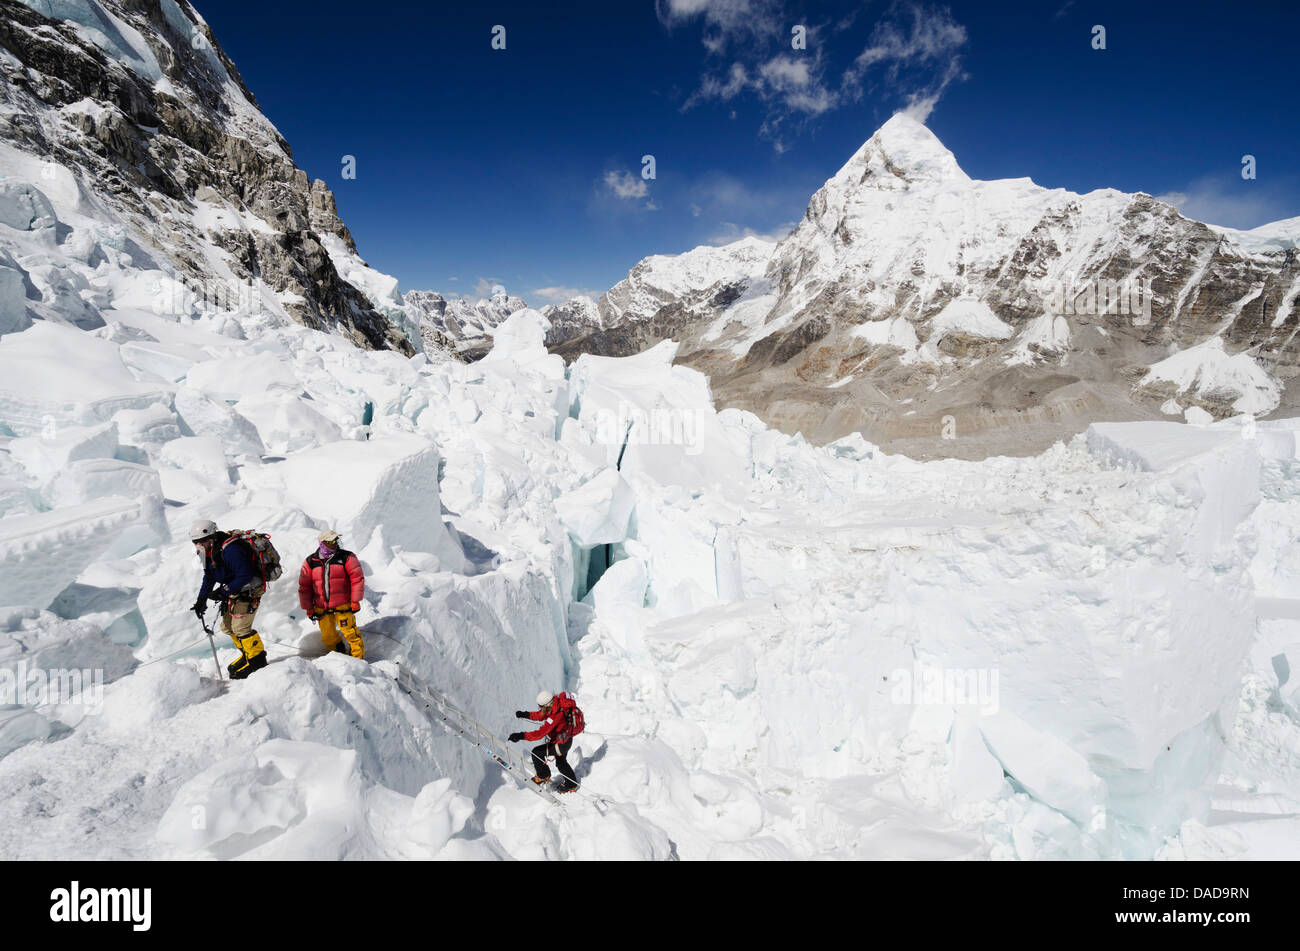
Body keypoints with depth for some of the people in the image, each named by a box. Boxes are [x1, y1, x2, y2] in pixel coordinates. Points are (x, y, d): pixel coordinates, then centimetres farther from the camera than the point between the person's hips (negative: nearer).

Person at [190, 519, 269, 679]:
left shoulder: (230, 550, -27)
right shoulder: (211, 551, 4)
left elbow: (245, 576, -29)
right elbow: (209, 576, 15)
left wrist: (223, 592, -25)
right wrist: (201, 599, 6)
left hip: (249, 591, -10)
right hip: (235, 592, 10)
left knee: (240, 627, -12)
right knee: (227, 626, 12)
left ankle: (257, 659, 2)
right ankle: (248, 655, 25)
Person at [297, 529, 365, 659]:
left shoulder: (346, 557, -5)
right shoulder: (310, 562, 2)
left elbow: (357, 578, -5)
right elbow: (304, 586, 8)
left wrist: (355, 601, -8)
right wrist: (308, 608, 7)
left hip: (343, 604, -3)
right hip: (322, 608, 3)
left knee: (349, 631, -11)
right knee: (328, 636, 8)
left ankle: (358, 658, 0)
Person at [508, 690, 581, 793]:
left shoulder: (555, 716, -38)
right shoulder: (556, 704, -10)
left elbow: (540, 733, -39)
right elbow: (540, 715, 5)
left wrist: (521, 736, -40)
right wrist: (526, 714, -6)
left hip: (560, 744, -10)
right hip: (567, 739, 10)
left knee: (537, 752, -4)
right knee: (561, 762, 29)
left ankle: (543, 776, 17)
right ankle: (571, 785, 46)